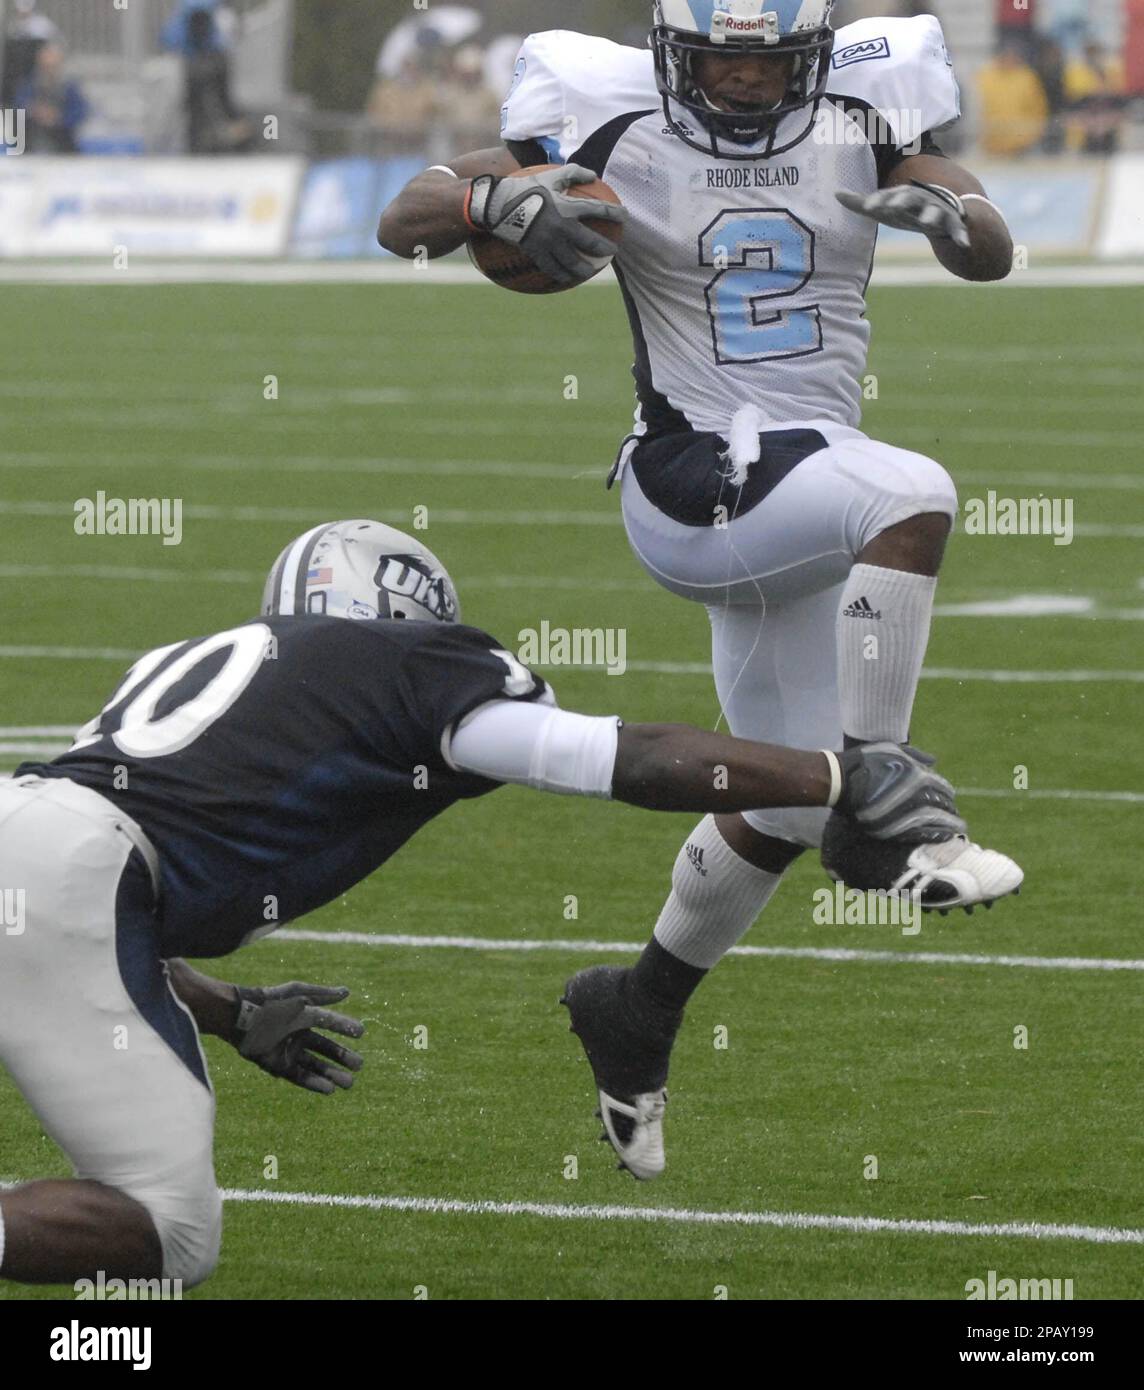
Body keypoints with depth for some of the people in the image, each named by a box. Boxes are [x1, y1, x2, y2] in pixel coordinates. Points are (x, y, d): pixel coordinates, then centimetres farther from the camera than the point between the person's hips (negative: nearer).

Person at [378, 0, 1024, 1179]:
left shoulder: (860, 117, 2)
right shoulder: (616, 128, -6)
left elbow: (994, 257, 0)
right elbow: (404, 221, -4)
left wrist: (947, 212, -24)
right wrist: (501, 200, -26)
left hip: (806, 491, 6)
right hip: (696, 484, -5)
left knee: (786, 801, 14)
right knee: (914, 496, -32)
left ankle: (639, 1011, 36)